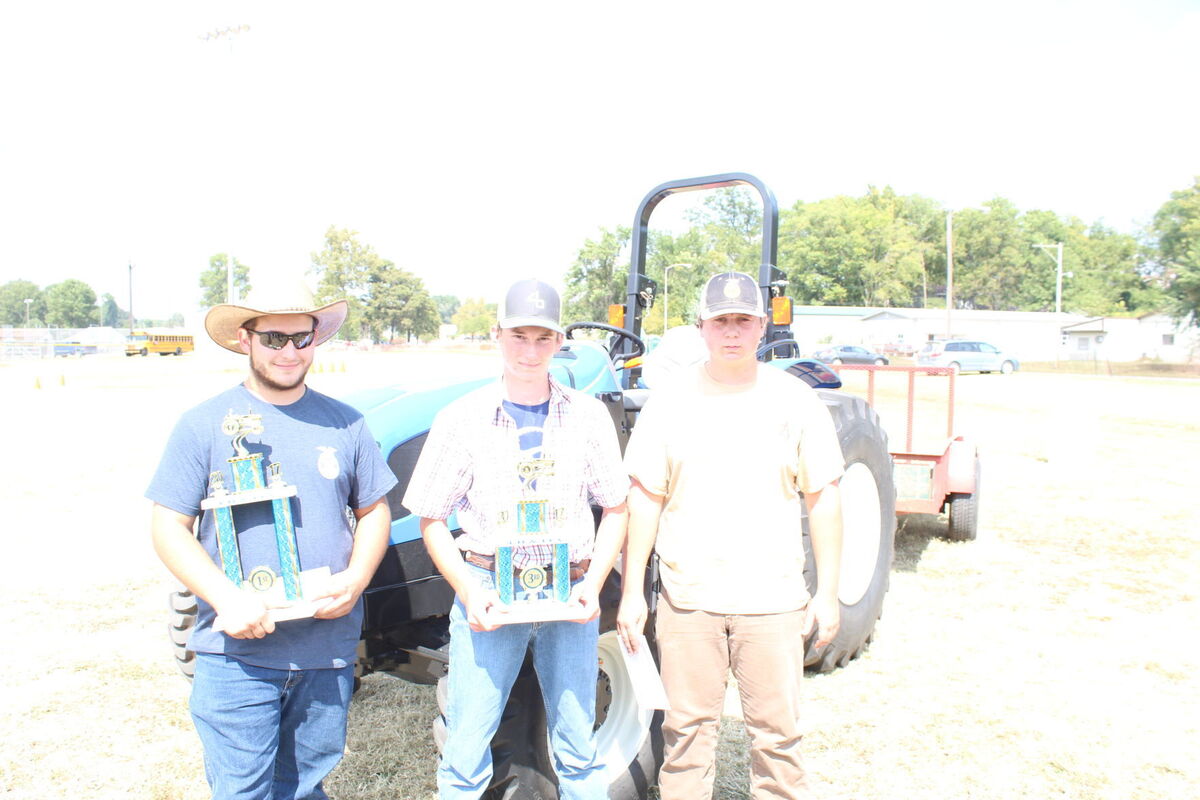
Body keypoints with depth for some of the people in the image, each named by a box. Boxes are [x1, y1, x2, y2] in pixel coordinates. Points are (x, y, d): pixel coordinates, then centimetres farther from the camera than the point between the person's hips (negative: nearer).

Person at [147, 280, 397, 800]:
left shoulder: (344, 423, 5)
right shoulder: (205, 424, -3)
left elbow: (374, 510, 11)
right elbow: (168, 527, -3)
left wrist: (356, 579, -8)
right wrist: (225, 596, -18)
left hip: (328, 650, 3)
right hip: (236, 652, -2)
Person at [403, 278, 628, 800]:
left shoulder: (587, 416, 2)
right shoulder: (463, 419, -2)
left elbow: (615, 509, 8)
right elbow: (431, 520, 1)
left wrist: (594, 583, -5)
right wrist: (468, 592, -12)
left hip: (569, 592, 2)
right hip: (488, 590, -1)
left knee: (579, 749, 12)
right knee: (465, 753, 4)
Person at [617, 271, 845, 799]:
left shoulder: (796, 401, 0)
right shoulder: (669, 403, 0)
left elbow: (822, 498, 3)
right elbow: (645, 499, 2)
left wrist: (828, 591, 1)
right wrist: (631, 591, -1)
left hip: (772, 598, 0)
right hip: (688, 597, 0)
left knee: (777, 731, 10)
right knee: (688, 727, 12)